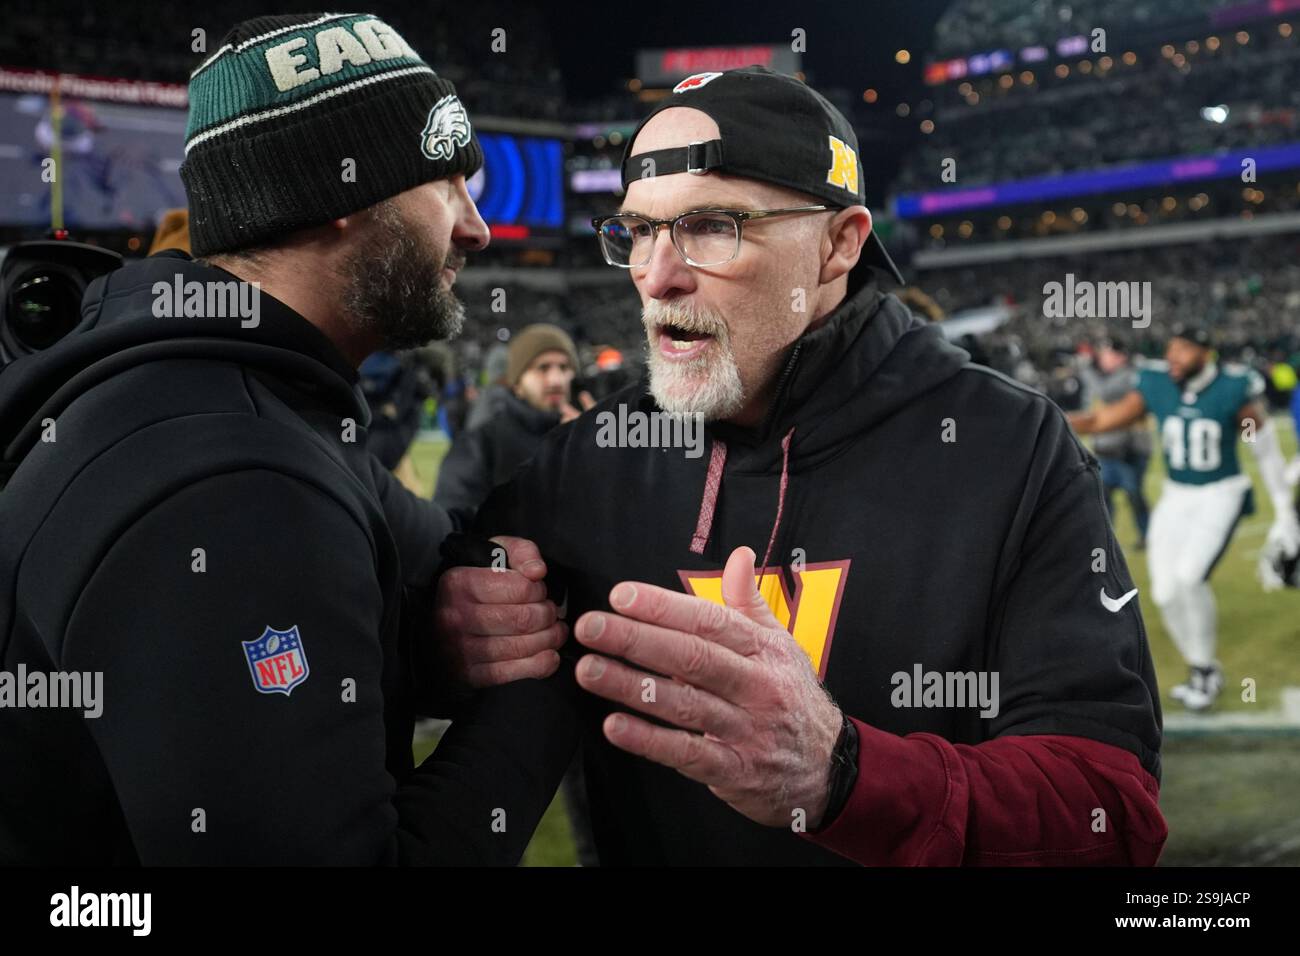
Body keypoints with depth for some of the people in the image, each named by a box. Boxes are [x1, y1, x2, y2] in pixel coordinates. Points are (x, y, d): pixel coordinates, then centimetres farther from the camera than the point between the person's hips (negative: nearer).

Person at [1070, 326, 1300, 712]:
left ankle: (1207, 669, -1)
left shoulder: (1235, 390, -16)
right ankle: (1201, 672, 23)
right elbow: (1103, 420, -1)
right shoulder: (1156, 386, -7)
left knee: (1189, 578, -23)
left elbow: (1268, 451, -7)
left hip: (1221, 498, -4)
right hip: (1176, 499, 4)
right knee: (1166, 593, 0)